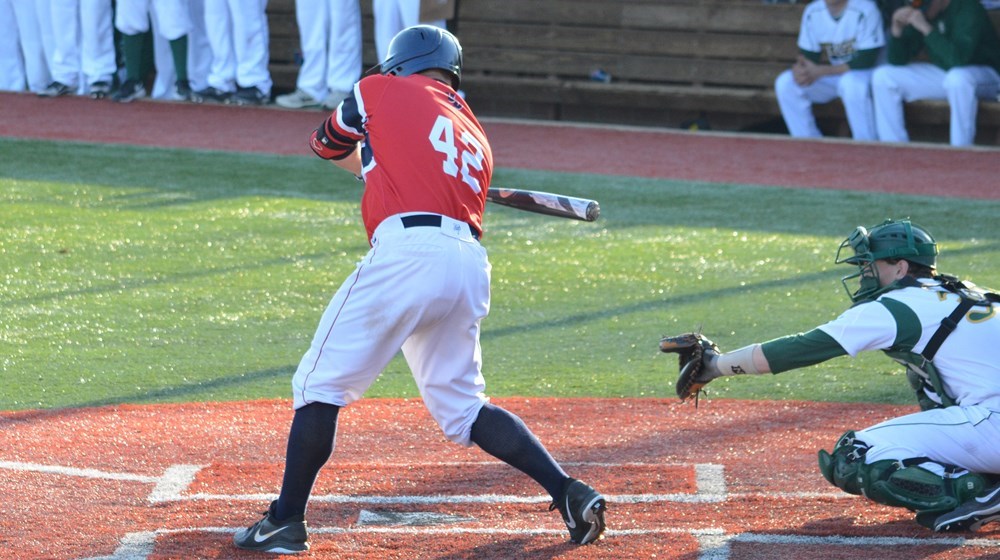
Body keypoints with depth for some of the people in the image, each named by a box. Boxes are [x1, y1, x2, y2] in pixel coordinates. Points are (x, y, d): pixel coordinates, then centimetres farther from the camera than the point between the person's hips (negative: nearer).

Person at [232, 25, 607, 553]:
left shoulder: (380, 90, 14)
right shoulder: (476, 138, 27)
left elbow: (328, 143, 30)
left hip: (405, 251, -6)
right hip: (470, 263, 6)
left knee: (320, 383, 3)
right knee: (461, 406, 17)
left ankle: (286, 522, 2)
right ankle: (568, 493, 7)